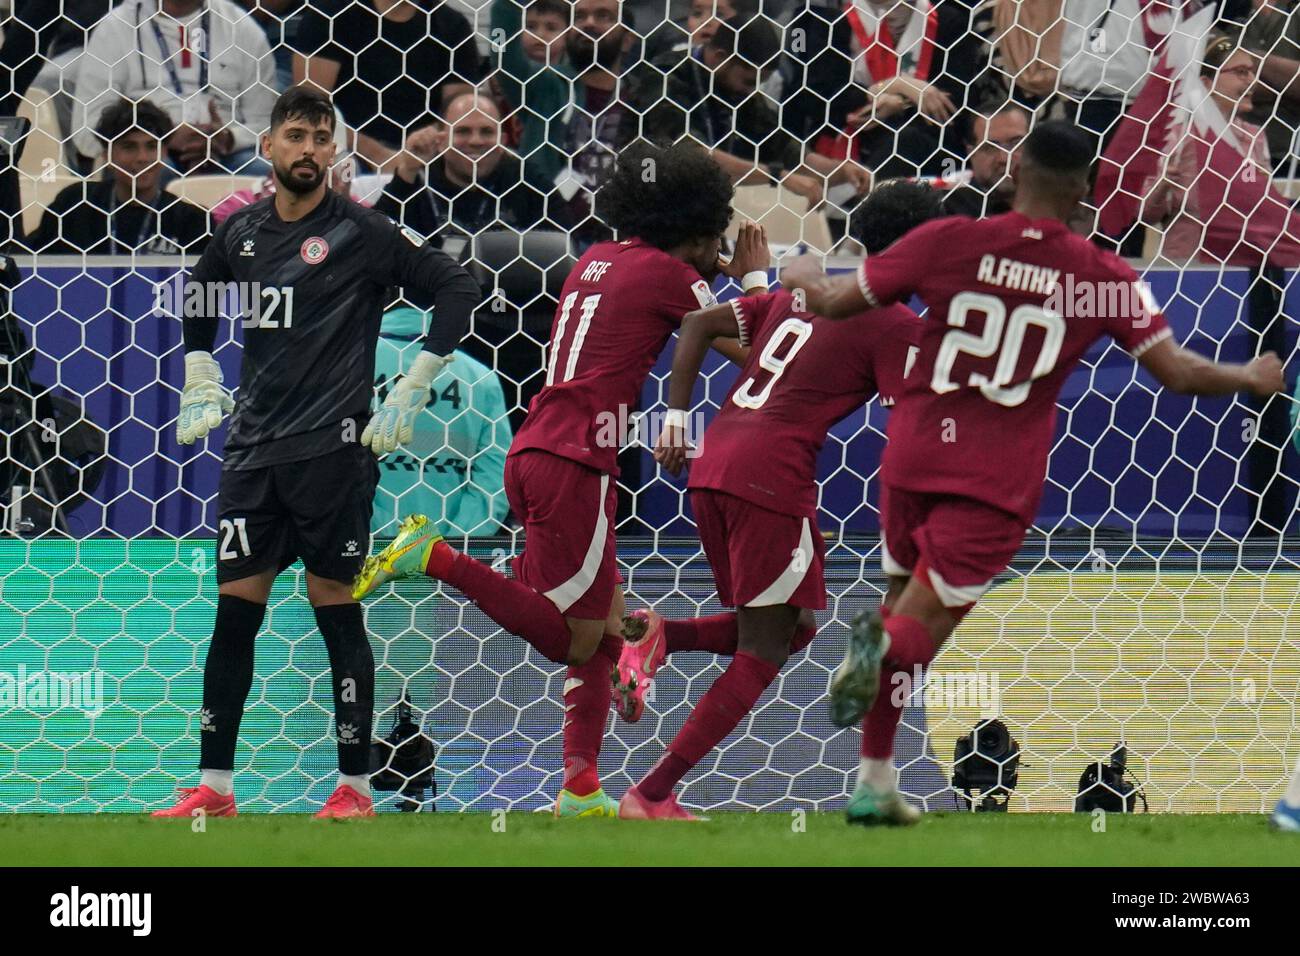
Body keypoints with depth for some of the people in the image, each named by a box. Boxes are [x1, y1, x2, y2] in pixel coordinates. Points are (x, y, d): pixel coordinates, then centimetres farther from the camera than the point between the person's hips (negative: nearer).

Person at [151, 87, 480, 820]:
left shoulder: (360, 231, -6)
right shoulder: (241, 232, 10)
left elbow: (458, 291, -6)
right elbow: (199, 300, 30)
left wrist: (409, 394, -8)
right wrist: (200, 386, 21)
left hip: (332, 447, -5)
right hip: (254, 448, 5)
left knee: (337, 607, -3)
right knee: (235, 609, 3)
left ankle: (355, 786, 4)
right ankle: (214, 786, 7)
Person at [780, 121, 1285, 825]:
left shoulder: (948, 242, -2)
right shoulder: (1104, 278, -3)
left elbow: (835, 302, 5)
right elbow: (1176, 372, 0)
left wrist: (801, 277, 28)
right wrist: (1254, 379, 19)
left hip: (912, 455, 2)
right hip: (1000, 479, -2)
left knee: (901, 602, 21)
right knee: (920, 631, 1)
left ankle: (875, 784, 18)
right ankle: (883, 647, -38)